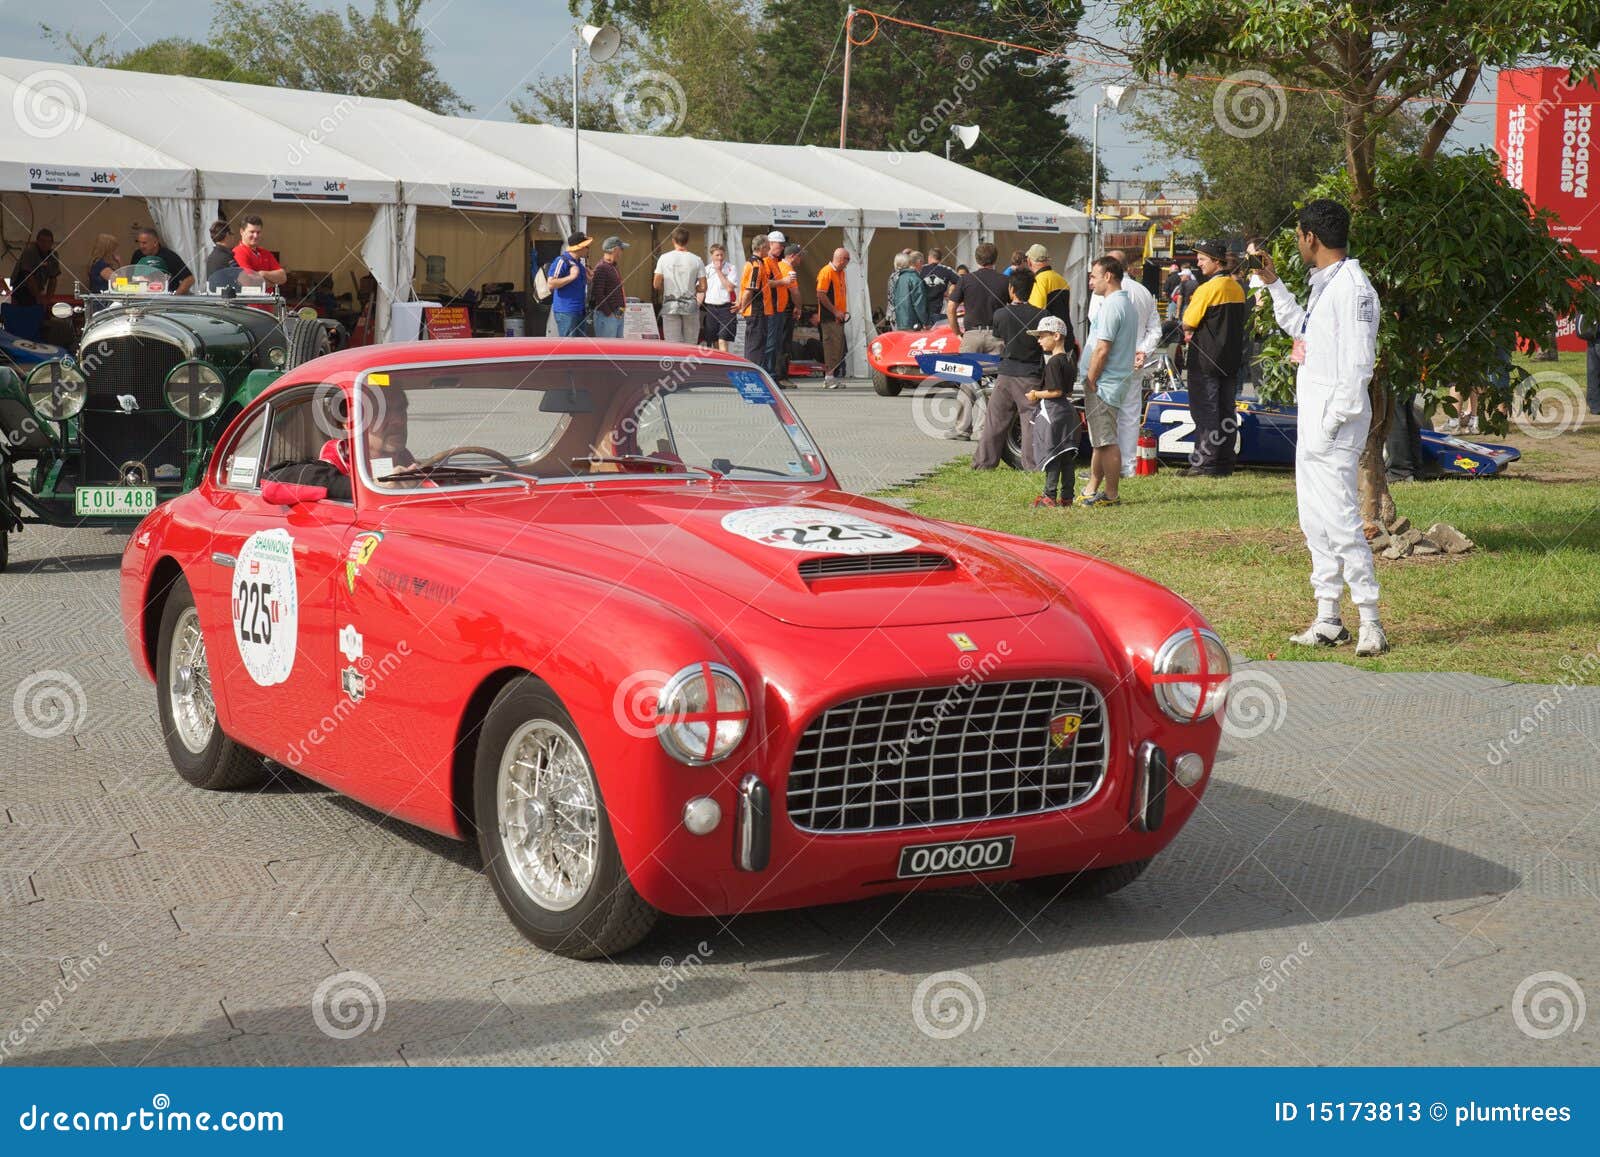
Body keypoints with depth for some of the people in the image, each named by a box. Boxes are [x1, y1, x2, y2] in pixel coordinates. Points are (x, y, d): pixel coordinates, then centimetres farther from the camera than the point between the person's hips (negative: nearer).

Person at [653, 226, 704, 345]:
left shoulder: (664, 258, -2)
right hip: (690, 306, 0)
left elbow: (656, 285, -4)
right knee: (690, 346, 6)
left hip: (670, 307, 0)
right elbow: (703, 287, -3)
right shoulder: (696, 260, -1)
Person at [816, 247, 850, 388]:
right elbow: (821, 295, -16)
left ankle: (836, 376, 15)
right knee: (831, 346, -10)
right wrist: (835, 311, -16)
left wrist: (844, 311, 12)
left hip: (838, 317, 9)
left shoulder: (841, 273, 16)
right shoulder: (826, 272, -11)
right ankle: (829, 377, -9)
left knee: (839, 347, 9)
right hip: (829, 318, -9)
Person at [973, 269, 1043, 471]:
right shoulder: (1040, 315, -7)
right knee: (1031, 421, 3)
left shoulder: (1000, 314, -4)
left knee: (995, 420, 10)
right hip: (1031, 376, -1)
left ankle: (983, 461, 13)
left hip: (1006, 373, 1)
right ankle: (1032, 464, 1)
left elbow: (1000, 341, 8)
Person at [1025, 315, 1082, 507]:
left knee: (1051, 454, -4)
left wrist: (1036, 395, -8)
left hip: (1053, 412, -9)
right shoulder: (1070, 360, 11)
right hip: (1068, 410, 9)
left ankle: (1050, 496, -2)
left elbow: (1056, 391, -21)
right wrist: (1040, 393, 20)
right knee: (1067, 456, 9)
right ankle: (1067, 496, 12)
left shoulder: (1054, 362, -17)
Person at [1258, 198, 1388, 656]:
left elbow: (1358, 362, -20)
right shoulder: (1323, 284, 16)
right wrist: (1273, 283, 30)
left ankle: (1370, 622, -9)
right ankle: (1327, 620, 19)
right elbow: (1301, 327, 36)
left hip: (1335, 418, -11)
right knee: (1314, 520, 13)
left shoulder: (1352, 287, -15)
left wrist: (1333, 421, -22)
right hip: (1311, 413, 11)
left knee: (1340, 520, -12)